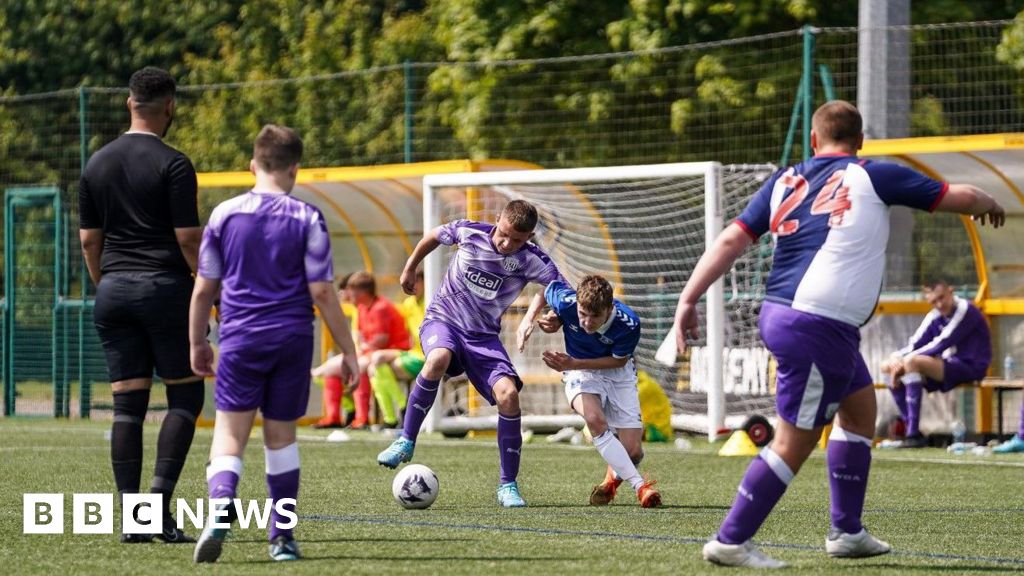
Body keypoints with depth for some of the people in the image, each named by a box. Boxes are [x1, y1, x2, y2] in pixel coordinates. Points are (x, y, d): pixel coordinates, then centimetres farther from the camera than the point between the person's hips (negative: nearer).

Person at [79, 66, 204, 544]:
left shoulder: (97, 164, 9)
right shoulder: (173, 164, -8)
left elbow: (89, 240, 12)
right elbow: (188, 238, -11)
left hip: (114, 290, 5)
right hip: (166, 288, -5)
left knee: (127, 404, 5)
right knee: (185, 395, 5)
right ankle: (160, 495, -12)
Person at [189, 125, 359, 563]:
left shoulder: (224, 215, 2)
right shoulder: (307, 219, -3)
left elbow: (204, 289, 6)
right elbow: (322, 292, -5)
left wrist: (197, 343, 18)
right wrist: (347, 350, 2)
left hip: (240, 341, 0)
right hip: (292, 340, 0)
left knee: (229, 438, -2)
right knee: (280, 436, 14)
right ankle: (282, 536, 17)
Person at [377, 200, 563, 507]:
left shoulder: (532, 260, -13)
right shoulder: (469, 232, -12)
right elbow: (434, 236, 10)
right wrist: (410, 268, 21)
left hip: (483, 336, 1)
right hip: (442, 319, -1)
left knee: (508, 395, -21)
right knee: (438, 359, -38)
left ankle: (508, 486, -7)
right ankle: (406, 442, -22)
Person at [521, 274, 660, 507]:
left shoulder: (628, 324, -31)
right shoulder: (565, 302, -28)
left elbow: (619, 360, -14)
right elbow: (546, 288, -4)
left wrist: (573, 364, -23)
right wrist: (529, 317, -16)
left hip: (618, 373, 0)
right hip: (581, 374, 0)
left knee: (633, 451, -11)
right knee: (595, 419, -33)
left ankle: (612, 480, 27)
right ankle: (640, 487, -30)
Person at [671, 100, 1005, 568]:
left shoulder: (786, 180, 12)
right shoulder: (873, 177, -1)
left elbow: (732, 240, 4)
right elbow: (960, 197, 6)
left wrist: (689, 300, 4)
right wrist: (989, 206, 28)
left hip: (780, 314, 8)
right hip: (818, 326, -8)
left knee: (859, 406, 22)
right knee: (794, 444, -4)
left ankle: (846, 531, 26)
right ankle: (730, 542, -4)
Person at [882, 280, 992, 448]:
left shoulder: (965, 311, -13)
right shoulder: (935, 317, 10)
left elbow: (942, 344, -20)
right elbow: (915, 345, 3)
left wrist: (905, 358, -23)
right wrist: (896, 357, -19)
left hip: (969, 367, -9)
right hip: (947, 366, 9)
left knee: (912, 362, -29)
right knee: (891, 367, 2)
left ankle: (914, 434, -33)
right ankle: (910, 431, -4)